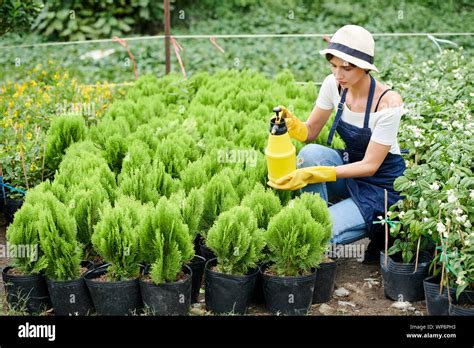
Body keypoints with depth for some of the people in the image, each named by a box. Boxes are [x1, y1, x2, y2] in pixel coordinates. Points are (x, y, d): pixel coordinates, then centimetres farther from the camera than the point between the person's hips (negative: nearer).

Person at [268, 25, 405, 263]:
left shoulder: (388, 103, -25)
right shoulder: (333, 85, -8)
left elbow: (370, 165, -23)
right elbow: (310, 132, 0)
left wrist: (313, 174, -34)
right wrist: (290, 123, -26)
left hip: (381, 184, -5)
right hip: (349, 165, 6)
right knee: (311, 152, -28)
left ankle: (380, 229, 3)